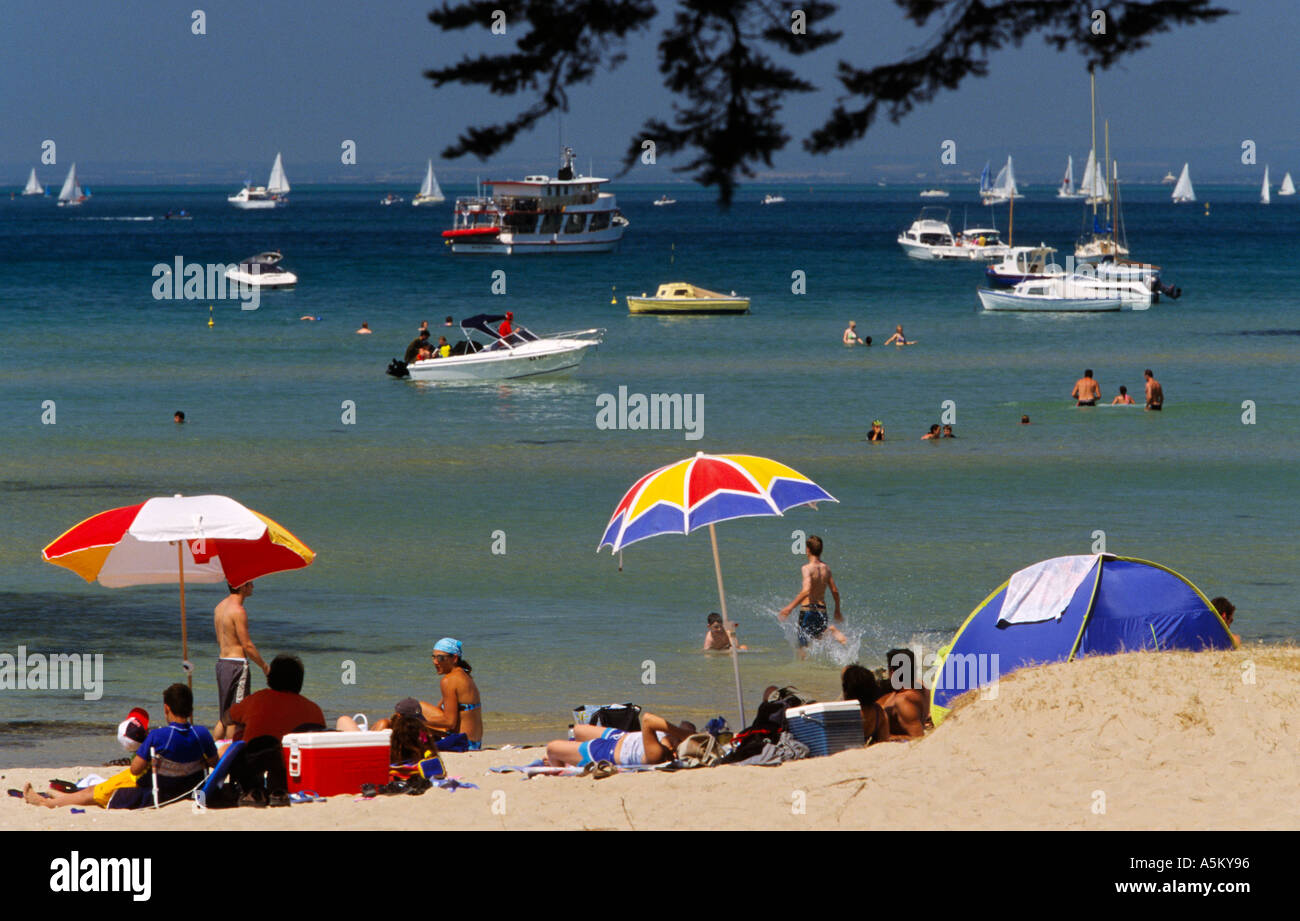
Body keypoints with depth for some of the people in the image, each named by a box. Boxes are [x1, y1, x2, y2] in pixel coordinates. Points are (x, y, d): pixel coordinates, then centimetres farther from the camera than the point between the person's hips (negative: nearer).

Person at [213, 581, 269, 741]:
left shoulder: (220, 607, 12)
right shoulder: (238, 611, -16)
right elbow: (247, 645, -16)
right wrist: (264, 666, -5)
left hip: (222, 662, 9)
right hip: (237, 664, -9)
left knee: (225, 716, 15)